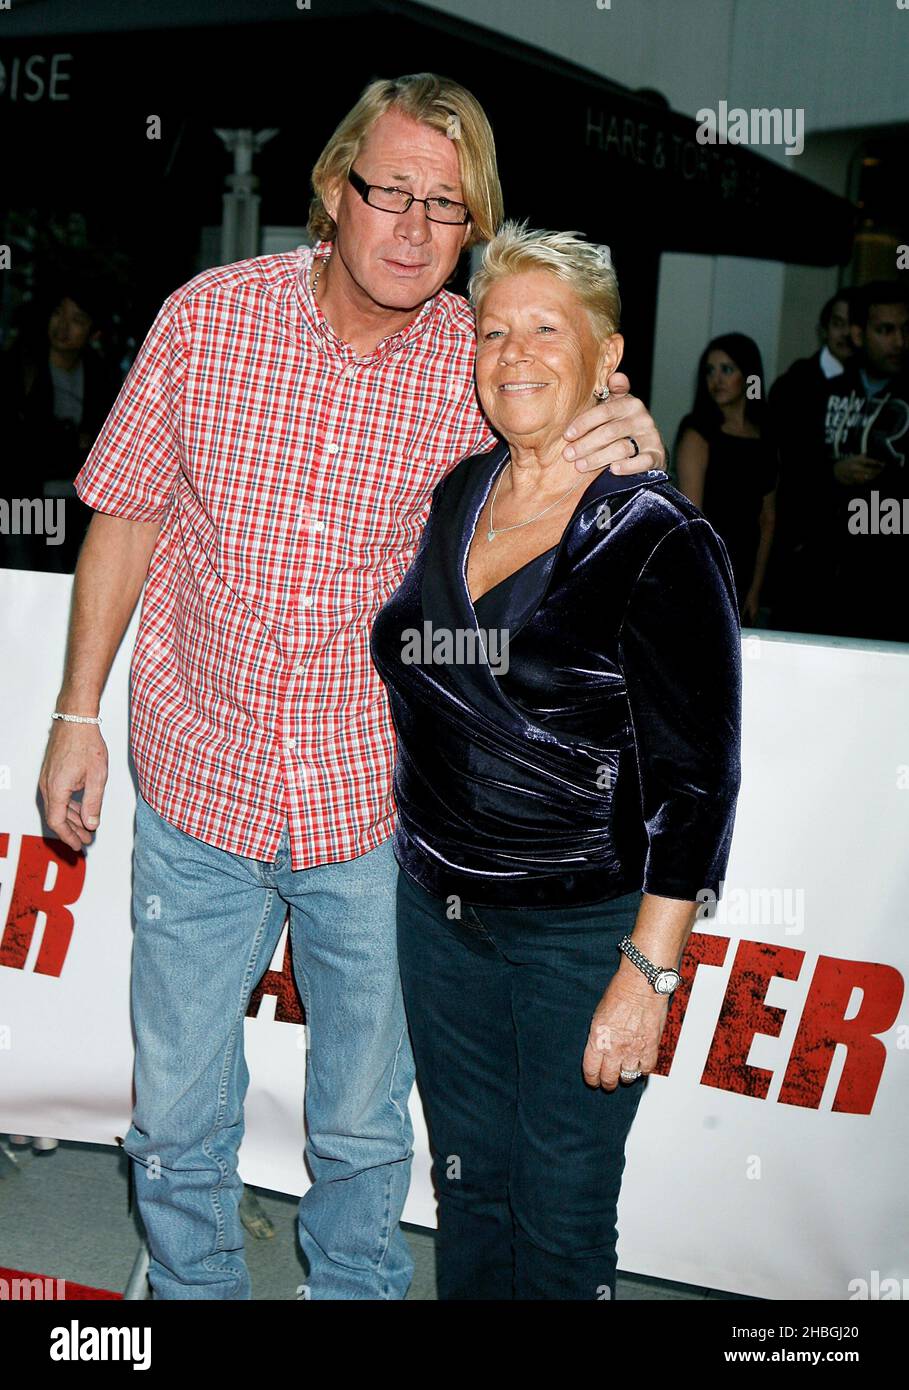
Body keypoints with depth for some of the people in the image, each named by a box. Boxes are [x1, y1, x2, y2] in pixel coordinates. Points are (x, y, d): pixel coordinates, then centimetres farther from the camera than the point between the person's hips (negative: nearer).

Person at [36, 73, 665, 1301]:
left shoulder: (481, 368, -8)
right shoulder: (210, 316, -7)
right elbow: (126, 516, 3)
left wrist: (627, 451, -19)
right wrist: (78, 712, 3)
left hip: (372, 801, 0)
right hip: (202, 786, 0)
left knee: (364, 1127, 18)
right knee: (179, 1118, 14)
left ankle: (356, 1289, 44)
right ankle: (196, 1289, 42)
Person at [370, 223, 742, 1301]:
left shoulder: (661, 544, -15)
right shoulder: (449, 502, 4)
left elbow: (692, 783, -15)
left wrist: (648, 974, -16)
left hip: (584, 929, -5)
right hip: (437, 908, 6)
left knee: (560, 1224, 9)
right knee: (468, 1187, 19)